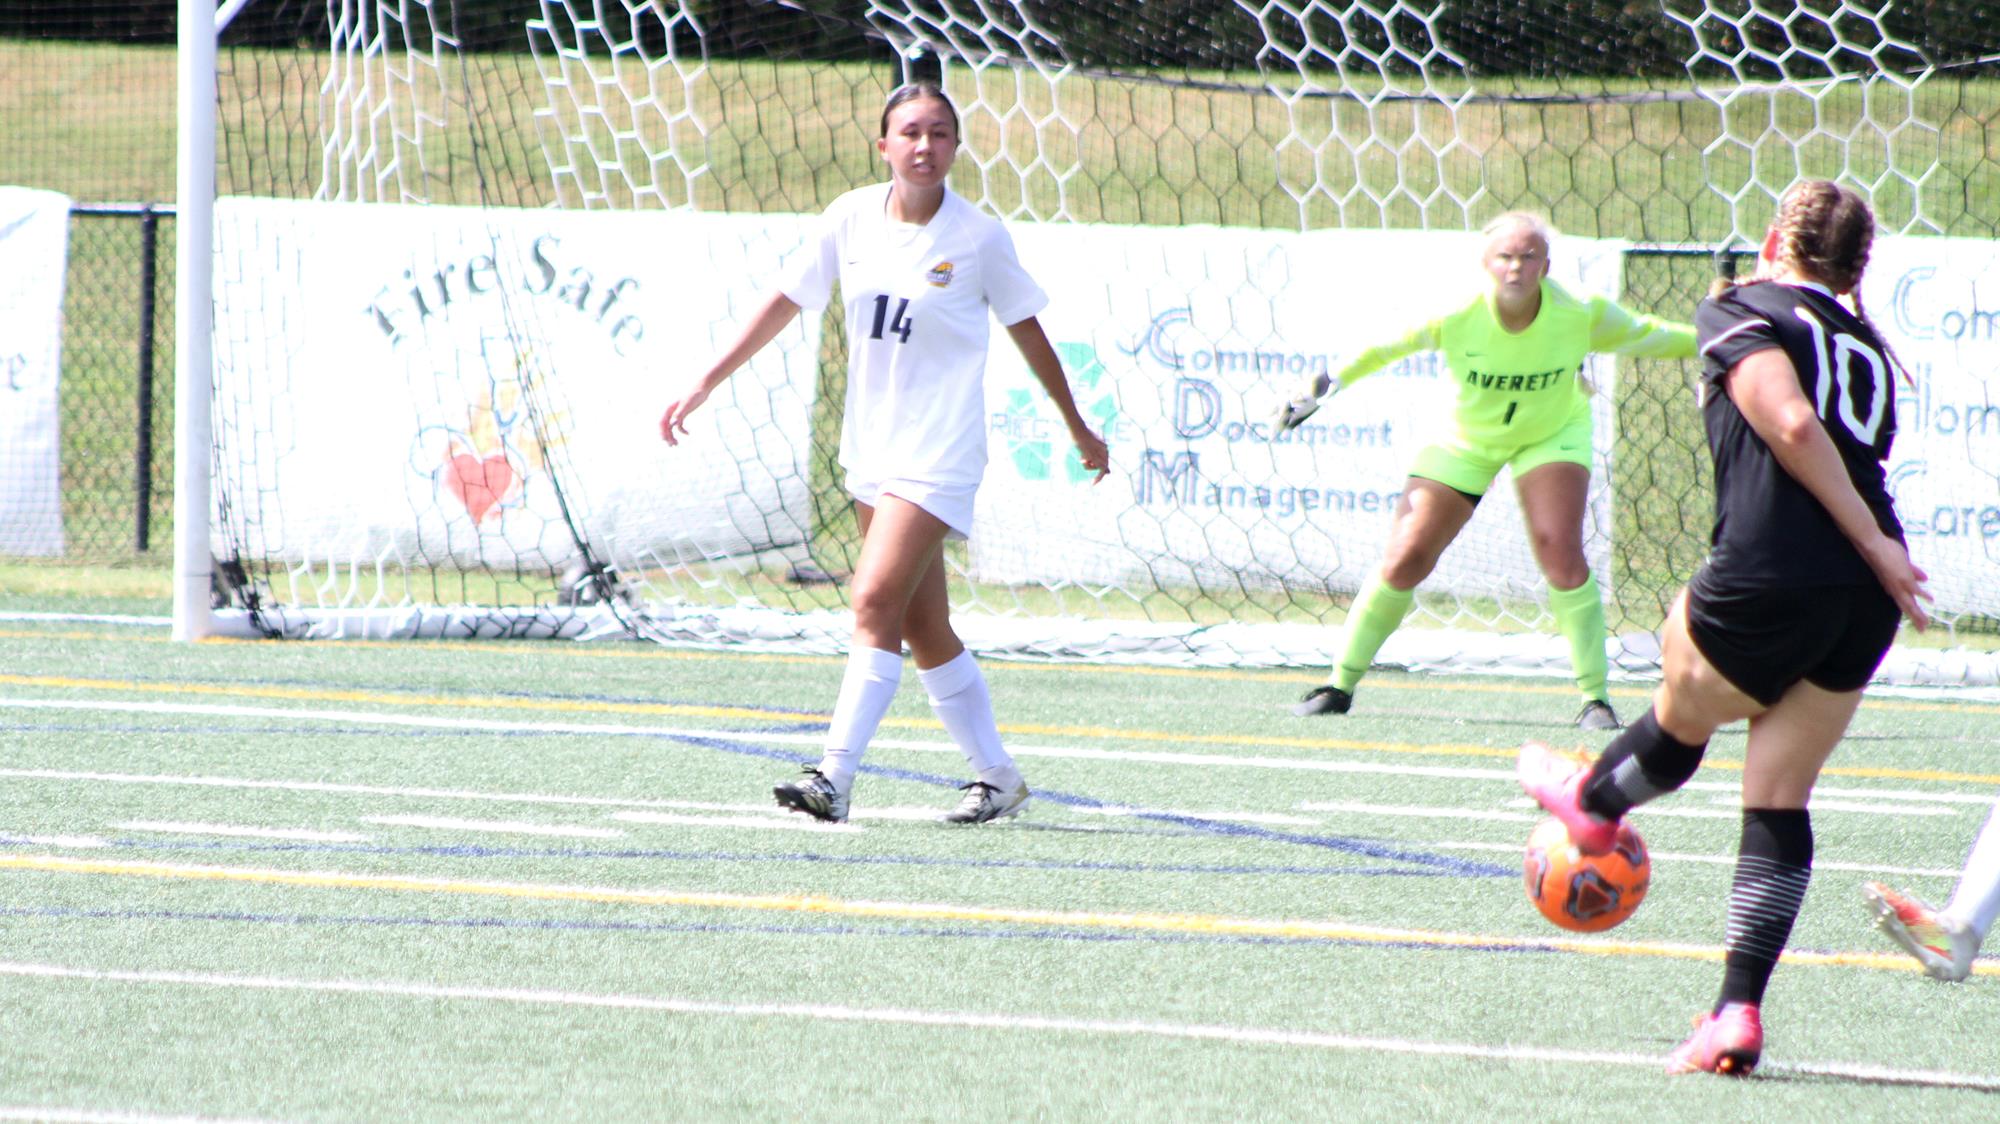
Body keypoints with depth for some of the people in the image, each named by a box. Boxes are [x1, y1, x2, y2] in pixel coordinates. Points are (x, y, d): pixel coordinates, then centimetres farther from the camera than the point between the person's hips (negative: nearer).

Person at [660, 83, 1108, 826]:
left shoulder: (978, 238, -7)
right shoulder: (852, 219, 2)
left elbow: (1027, 332, 5)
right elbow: (784, 304, 10)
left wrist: (1078, 429, 14)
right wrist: (705, 384, 9)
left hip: (940, 453, -5)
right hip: (871, 450, 5)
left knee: (875, 602, -18)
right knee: (924, 632, 9)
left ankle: (835, 778, -22)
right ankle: (997, 777, 23)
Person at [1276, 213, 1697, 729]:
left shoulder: (1580, 316, -27)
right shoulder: (1455, 317, -28)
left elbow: (1645, 337, -8)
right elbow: (1386, 346, -11)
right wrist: (1328, 384, -7)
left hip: (1552, 435, -1)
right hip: (1465, 441, 1)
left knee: (1561, 552, -23)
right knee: (1404, 560, -4)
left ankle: (1595, 696, -12)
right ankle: (1339, 685, 13)